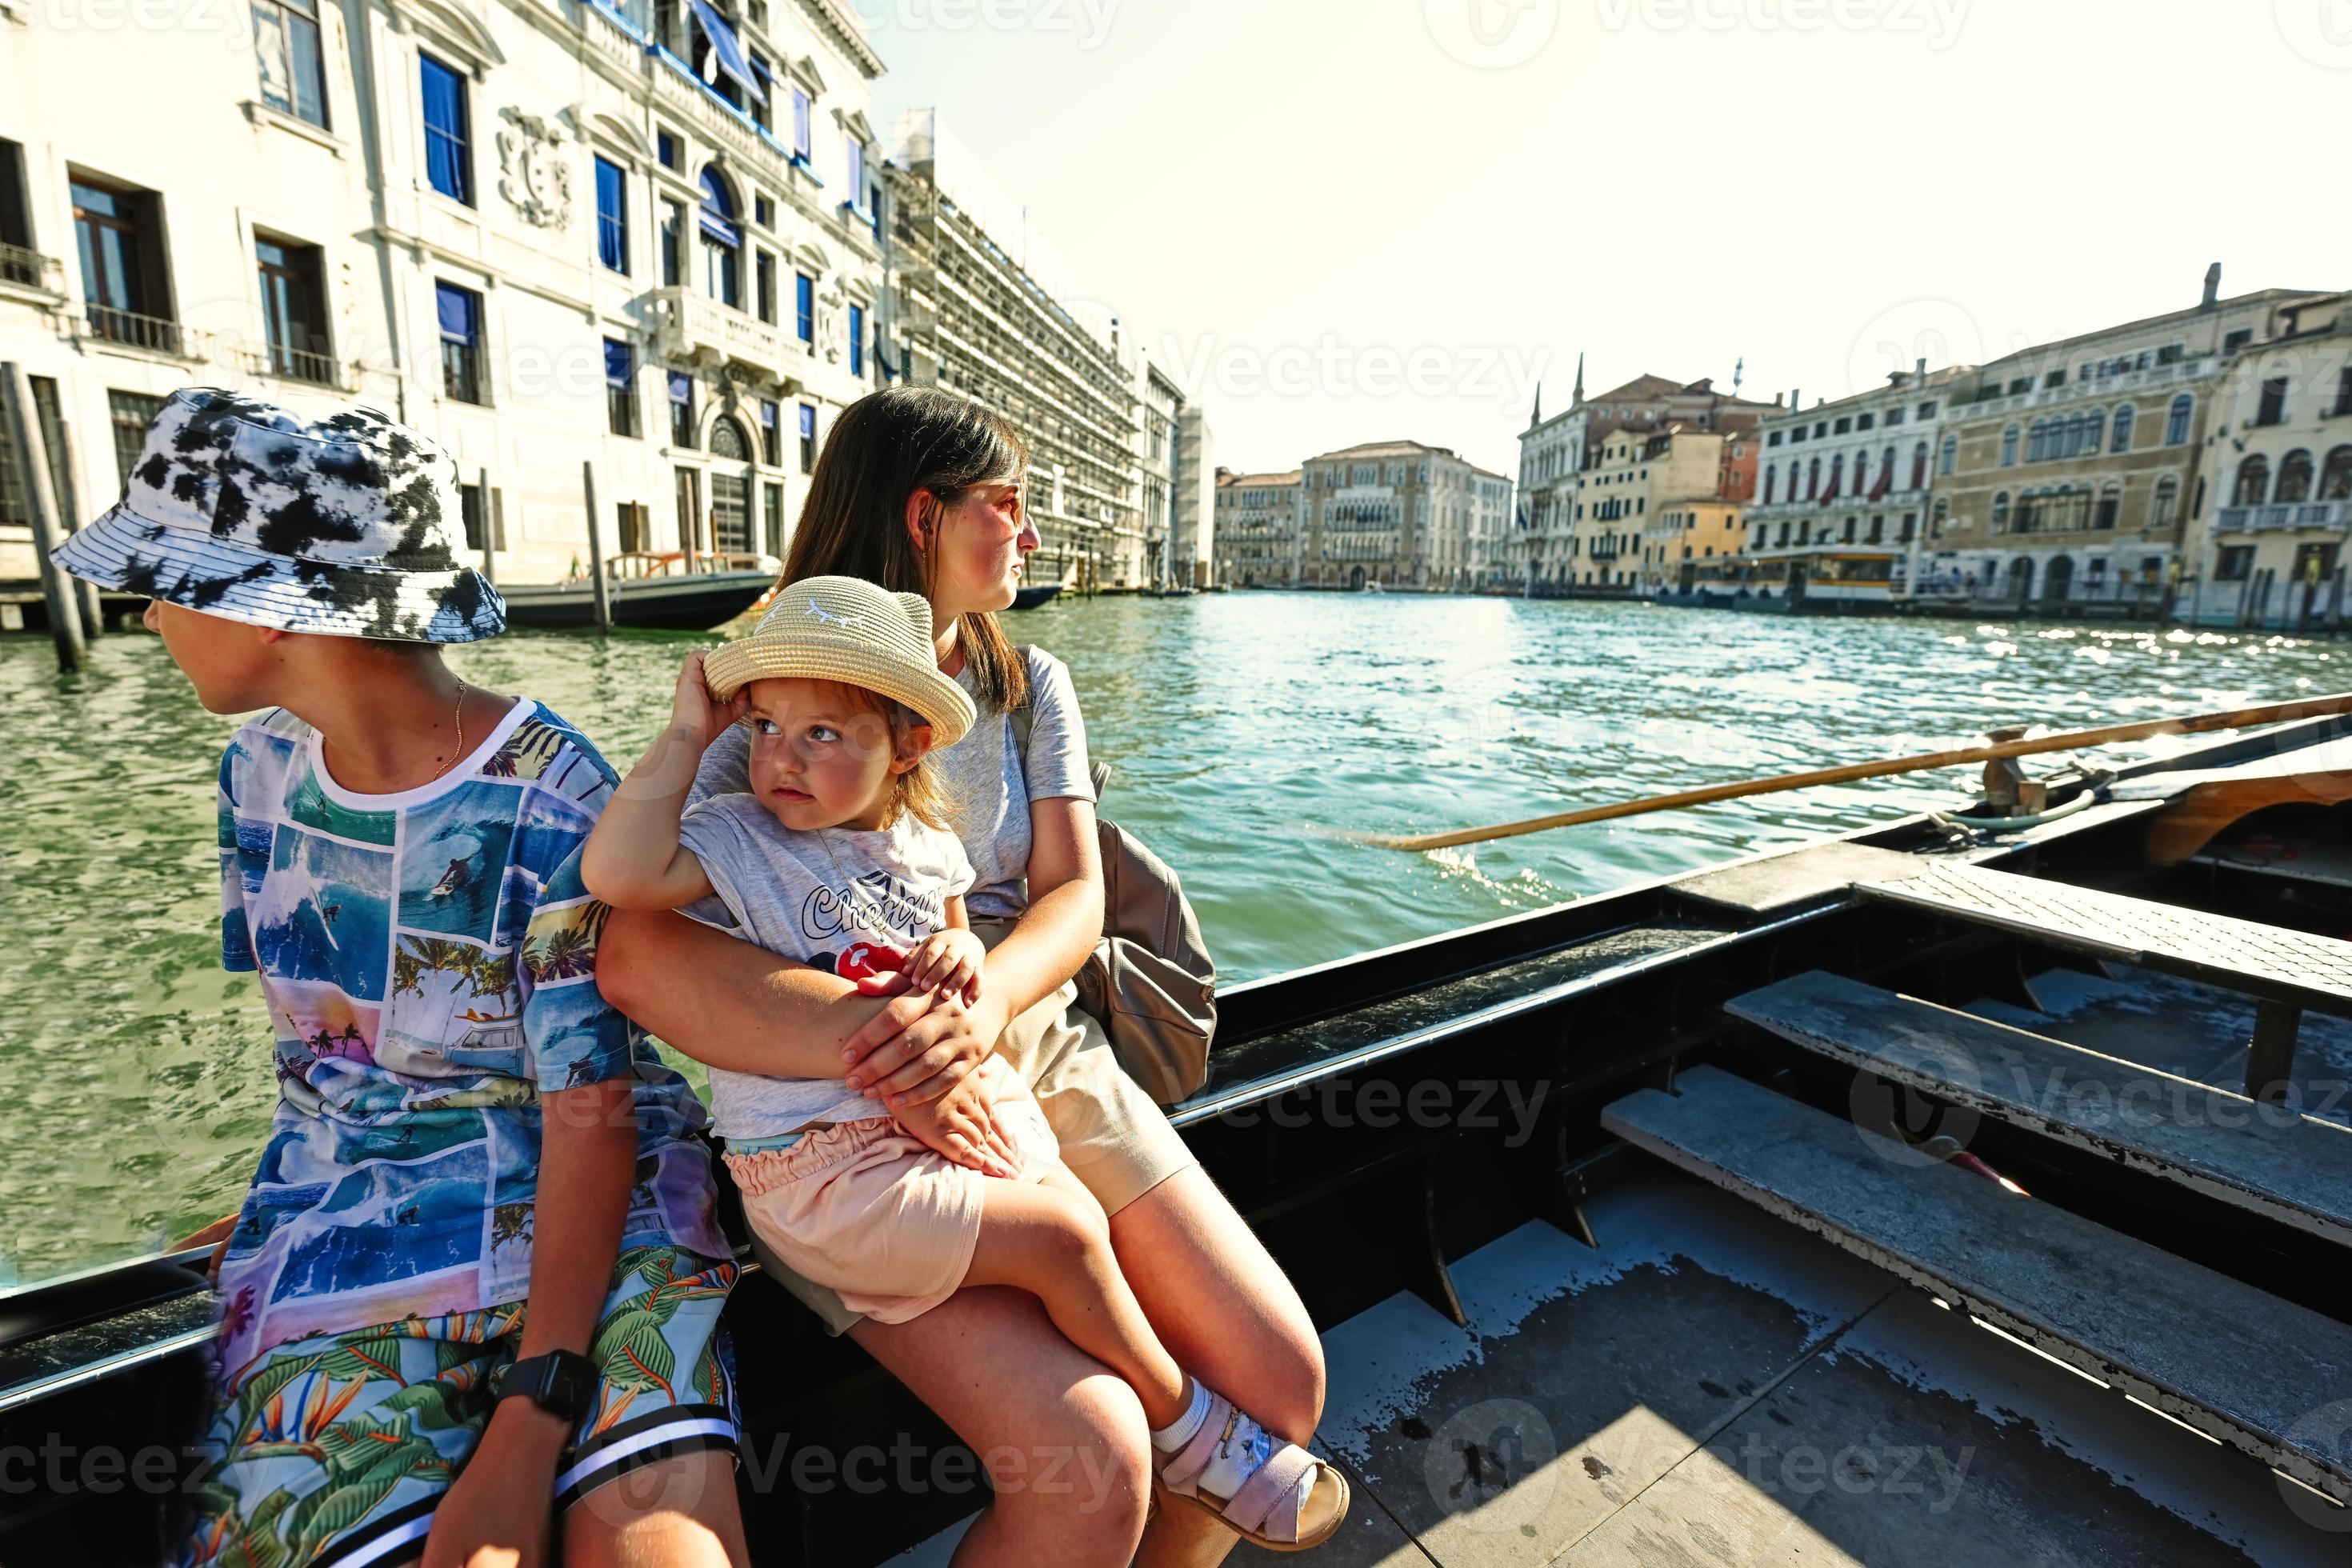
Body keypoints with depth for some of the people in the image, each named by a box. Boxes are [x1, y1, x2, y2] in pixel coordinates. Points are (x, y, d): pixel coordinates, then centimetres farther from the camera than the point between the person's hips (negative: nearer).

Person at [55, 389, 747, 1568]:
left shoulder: (548, 807, -19)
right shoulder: (261, 769, 4)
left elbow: (591, 1116, -18)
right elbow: (310, 1009, 18)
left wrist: (530, 1429, -21)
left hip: (579, 1190, -5)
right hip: (341, 1204, 5)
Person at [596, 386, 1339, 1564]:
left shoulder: (1029, 686, 10)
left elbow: (1074, 892, -2)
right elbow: (636, 958, -20)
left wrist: (980, 1007, -23)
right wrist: (879, 1042, -29)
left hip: (1041, 1060, 5)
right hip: (859, 1126, -4)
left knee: (1283, 1379, -3)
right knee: (1091, 1464, -21)